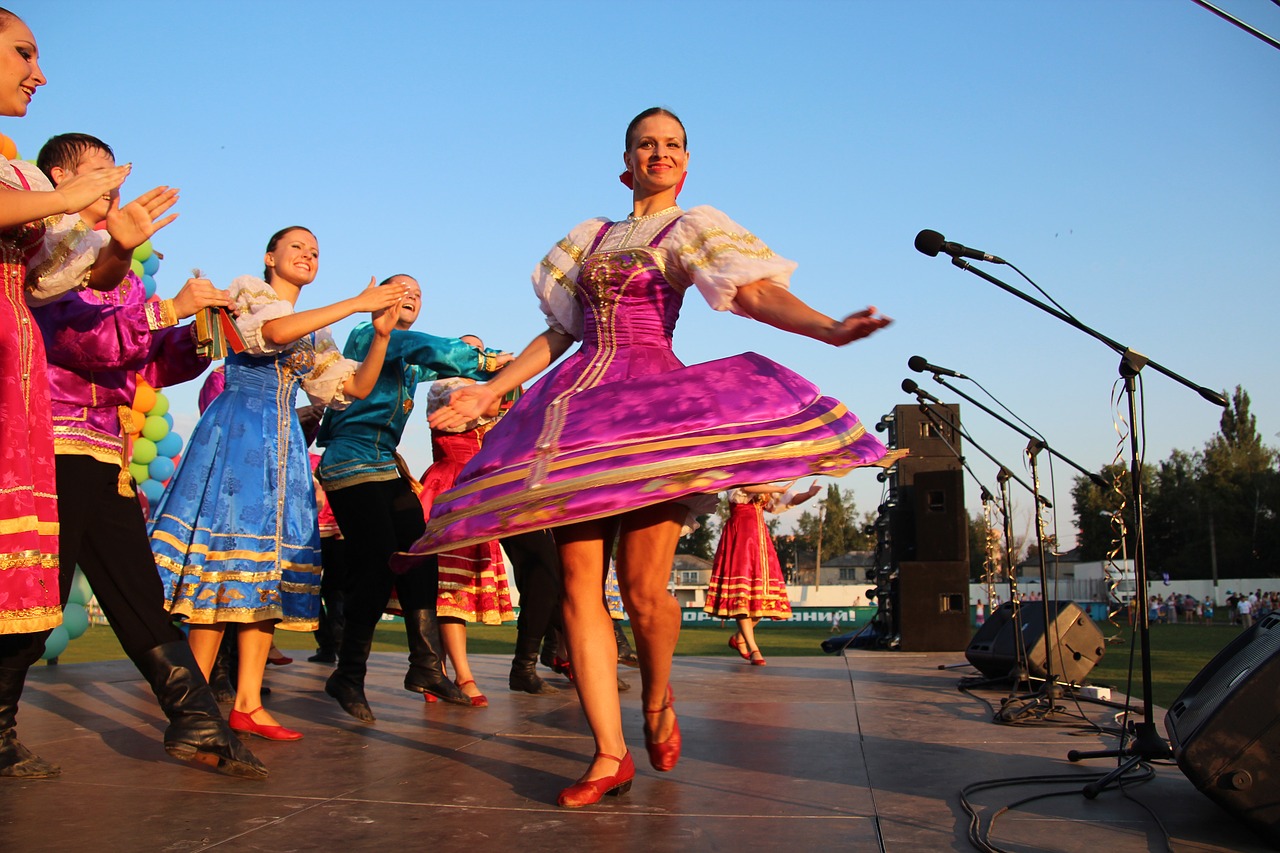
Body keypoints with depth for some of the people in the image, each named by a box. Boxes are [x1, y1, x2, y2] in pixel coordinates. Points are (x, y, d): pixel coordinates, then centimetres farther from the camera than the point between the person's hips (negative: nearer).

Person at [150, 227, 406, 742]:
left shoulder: (315, 334, 23)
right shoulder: (246, 293, 6)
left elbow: (355, 387, 14)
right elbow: (274, 332, -16)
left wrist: (381, 333, 0)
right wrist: (355, 305, -16)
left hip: (284, 444, 6)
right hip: (237, 430, -6)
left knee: (271, 561, -1)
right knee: (224, 550, -13)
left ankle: (248, 704, -1)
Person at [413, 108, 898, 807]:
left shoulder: (692, 230, 10)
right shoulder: (592, 238, 23)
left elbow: (758, 293, -7)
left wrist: (828, 328, -26)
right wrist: (487, 391, 21)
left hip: (655, 404, -4)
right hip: (579, 406, 4)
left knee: (642, 588, -11)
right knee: (578, 586, -5)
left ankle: (658, 701, 20)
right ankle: (610, 755, 2)